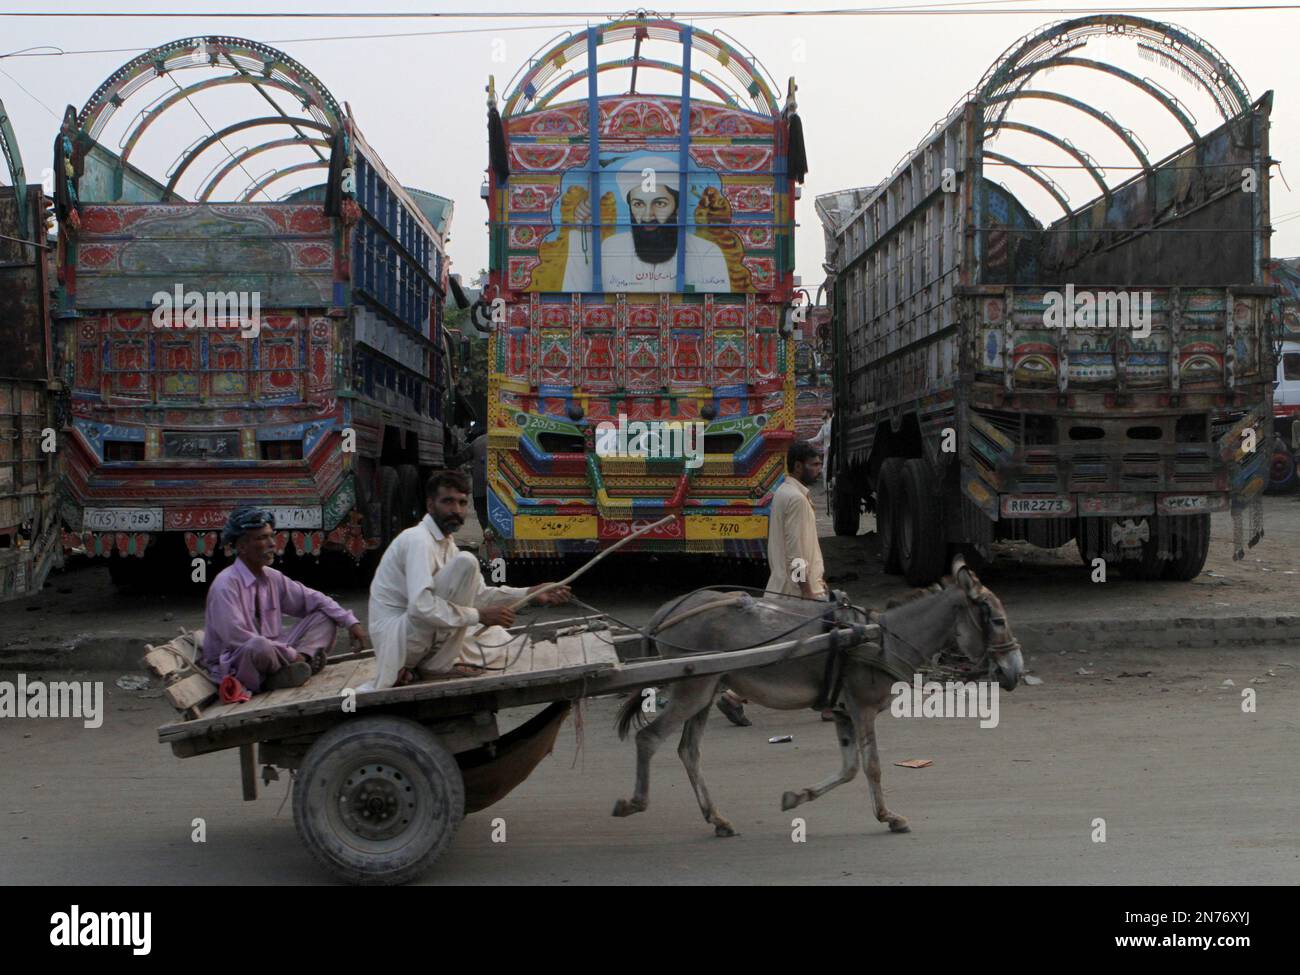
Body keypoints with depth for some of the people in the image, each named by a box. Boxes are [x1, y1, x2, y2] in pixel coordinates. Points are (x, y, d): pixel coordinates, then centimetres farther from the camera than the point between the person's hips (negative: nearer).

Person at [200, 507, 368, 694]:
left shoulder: (273, 578, 4)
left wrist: (351, 622, -4)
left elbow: (311, 598, 11)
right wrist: (290, 654, -26)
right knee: (258, 647, -41)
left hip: (270, 655, 7)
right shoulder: (226, 584, -18)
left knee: (325, 618, -1)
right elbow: (236, 637, -27)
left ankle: (302, 657, -26)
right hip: (233, 668, -7)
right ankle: (298, 658, -11)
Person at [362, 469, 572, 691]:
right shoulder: (418, 540, -17)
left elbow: (478, 593, 14)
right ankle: (441, 665, -15)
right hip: (396, 637, -10)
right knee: (465, 563, -20)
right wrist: (479, 615, -24)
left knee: (498, 640, 19)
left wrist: (529, 594, 3)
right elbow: (420, 606, -29)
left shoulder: (447, 543, 15)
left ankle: (412, 669, 7)